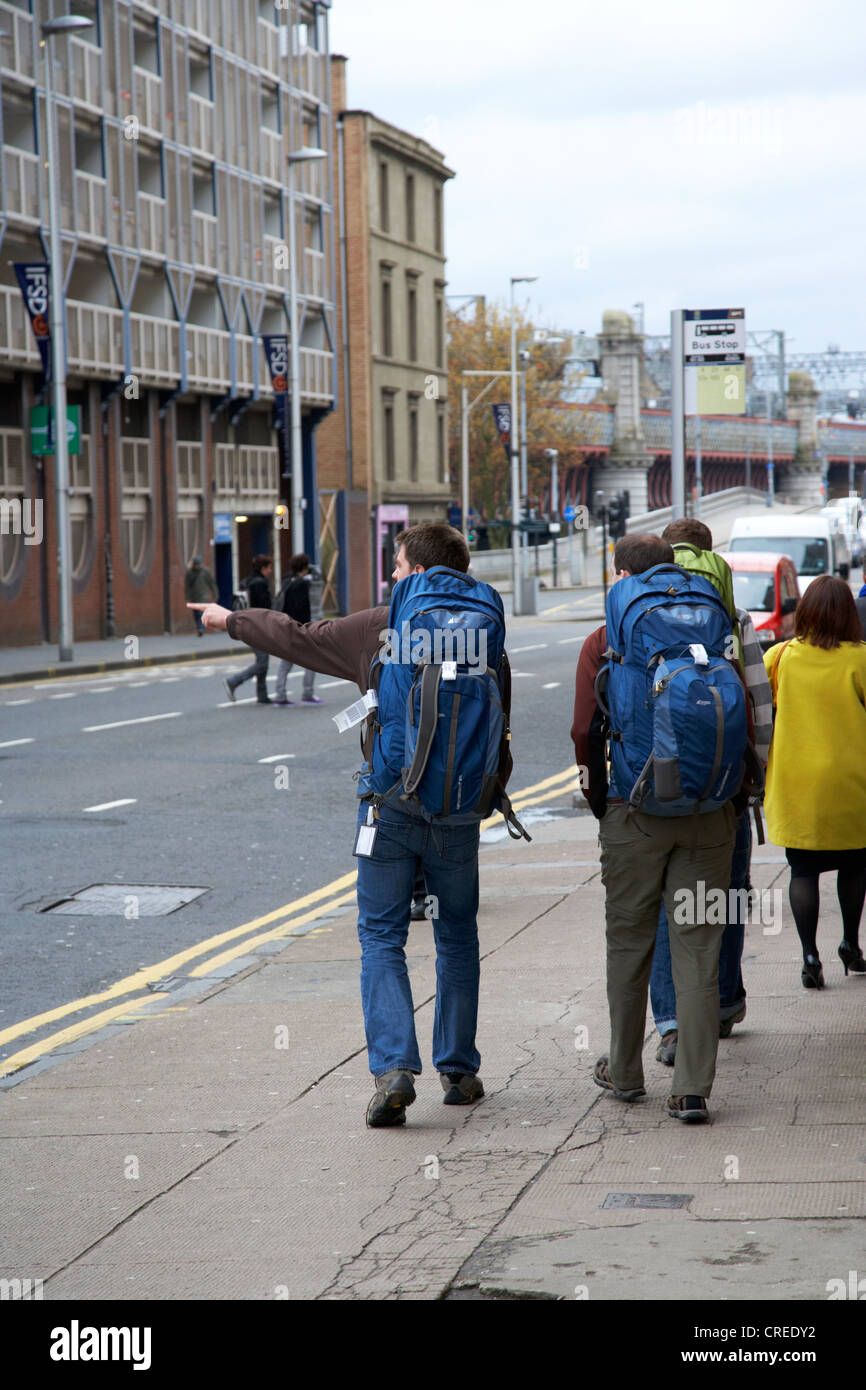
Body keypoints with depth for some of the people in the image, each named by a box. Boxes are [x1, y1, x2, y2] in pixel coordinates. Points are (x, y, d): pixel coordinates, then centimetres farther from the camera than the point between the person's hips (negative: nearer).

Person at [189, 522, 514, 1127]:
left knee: (382, 940, 3)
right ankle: (459, 1071, 18)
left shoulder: (377, 630, -5)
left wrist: (232, 619, 24)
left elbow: (298, 638, 8)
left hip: (390, 808, -2)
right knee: (457, 939, 14)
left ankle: (394, 1068, -12)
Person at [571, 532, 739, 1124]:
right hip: (709, 810, 1)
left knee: (629, 943, 14)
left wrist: (598, 792, 10)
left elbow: (586, 730, -7)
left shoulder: (604, 642, -2)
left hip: (635, 810, -1)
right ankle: (693, 1089, -2)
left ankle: (625, 1072, 25)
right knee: (697, 948, 2)